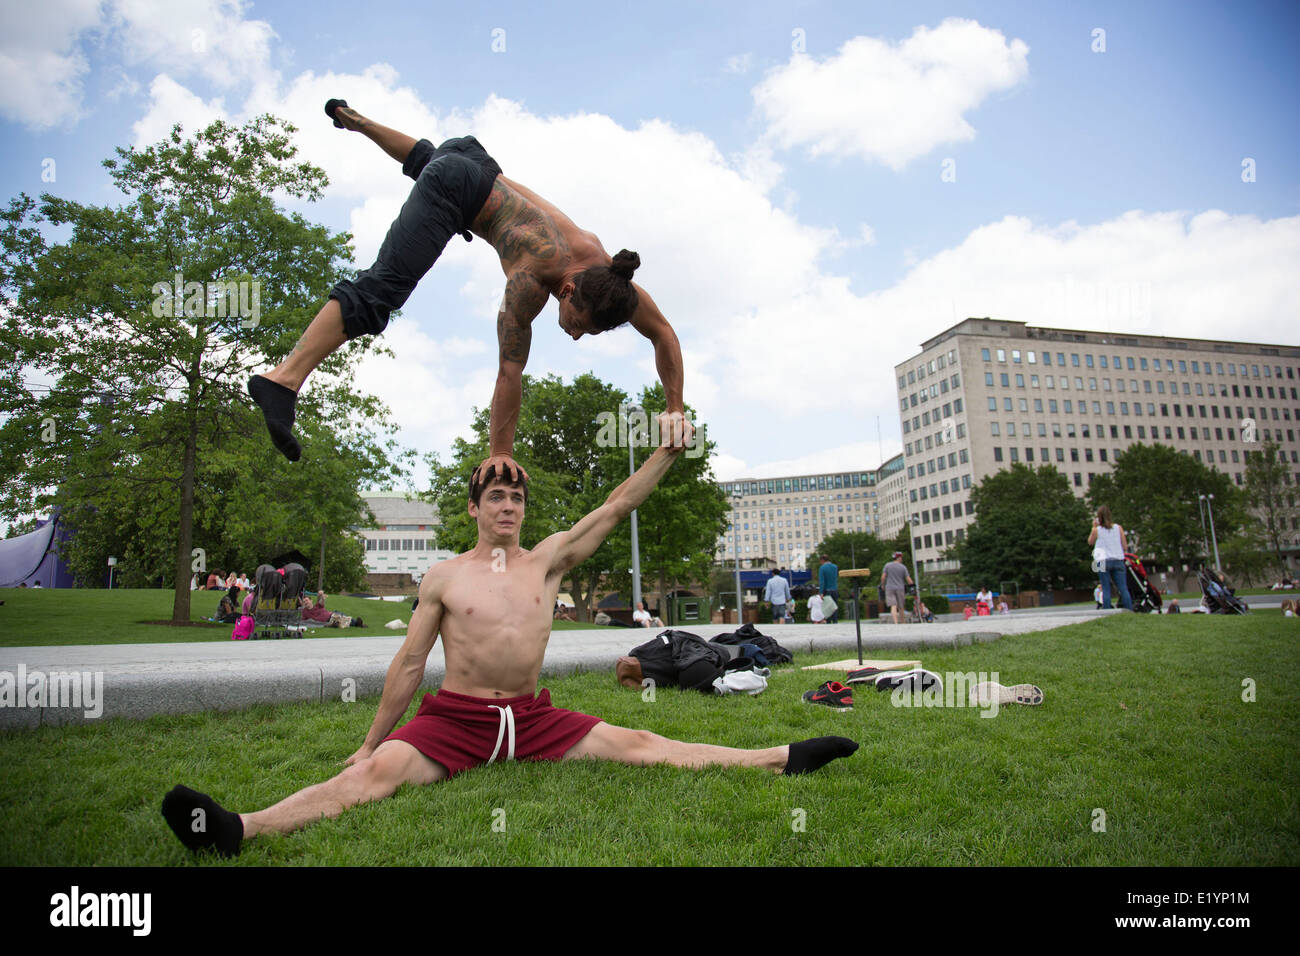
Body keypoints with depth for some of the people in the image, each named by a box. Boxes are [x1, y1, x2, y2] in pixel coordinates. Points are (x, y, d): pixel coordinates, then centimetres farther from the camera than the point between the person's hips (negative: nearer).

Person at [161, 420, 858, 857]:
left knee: (639, 745, -6)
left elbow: (615, 508, 2)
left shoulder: (548, 561, 5)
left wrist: (668, 449, -3)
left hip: (532, 717, 2)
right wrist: (370, 741, 5)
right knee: (375, 773, -27)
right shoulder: (443, 577, 1)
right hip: (454, 718, -1)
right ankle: (237, 831, -44)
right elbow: (409, 662, 4)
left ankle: (782, 760, -8)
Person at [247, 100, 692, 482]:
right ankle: (283, 379, -28)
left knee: (428, 161, 39)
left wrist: (676, 409, -12)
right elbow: (510, 370, -35)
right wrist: (500, 451, -33)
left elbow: (664, 333, -10)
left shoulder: (606, 274, -20)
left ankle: (353, 118, 65)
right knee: (382, 287, -21)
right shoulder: (531, 279, -35)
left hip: (479, 167, 8)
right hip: (455, 188, -8)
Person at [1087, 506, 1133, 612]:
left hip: (1103, 562, -1)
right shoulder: (1118, 528, 3)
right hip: (1118, 560, 1)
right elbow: (1125, 547, 4)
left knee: (1106, 590, 0)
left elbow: (1090, 542, 16)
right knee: (1123, 588, 2)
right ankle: (1129, 610, -4)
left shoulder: (1097, 530, -1)